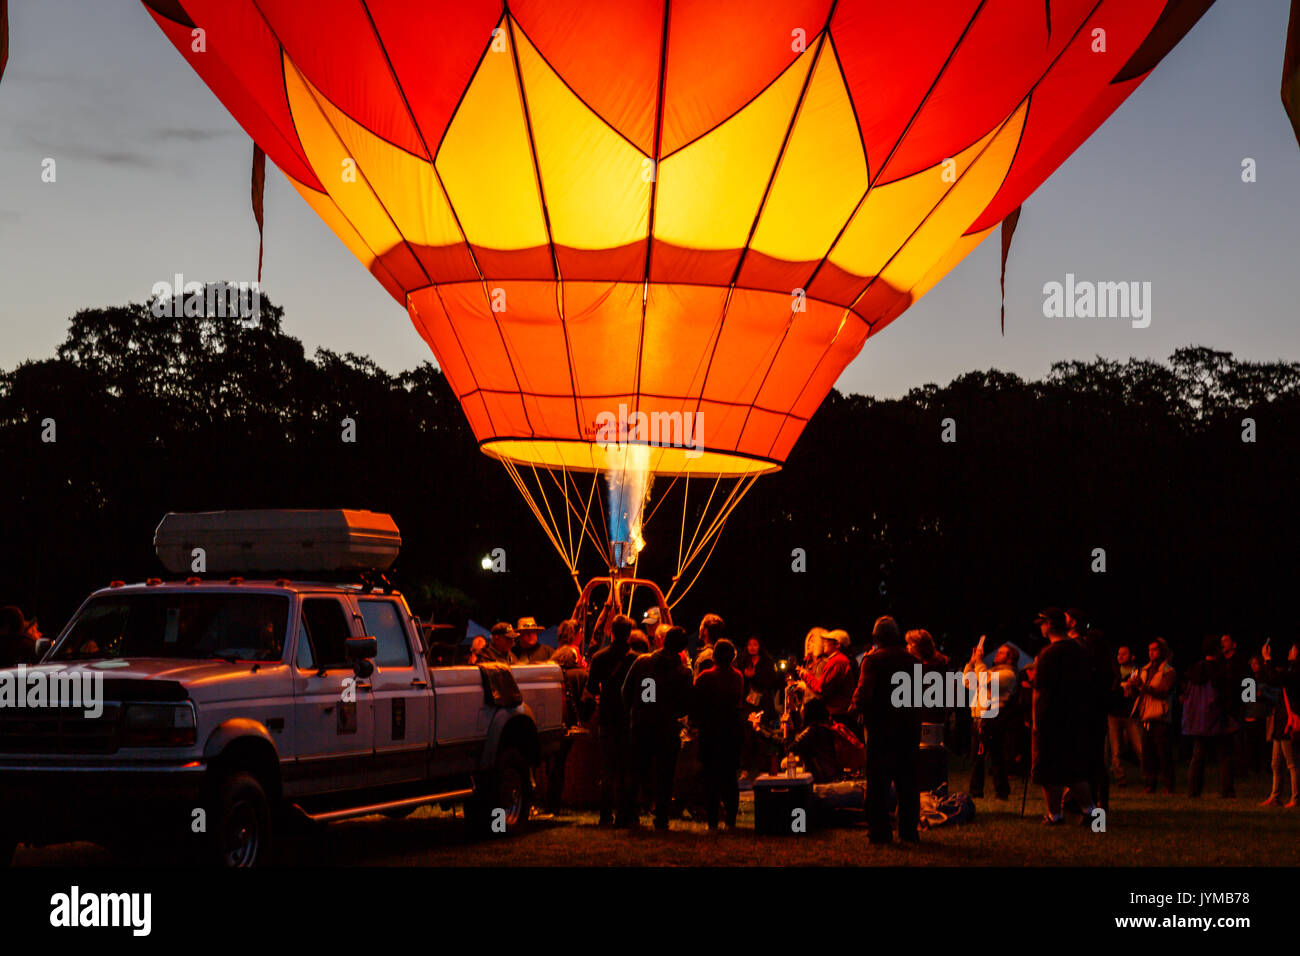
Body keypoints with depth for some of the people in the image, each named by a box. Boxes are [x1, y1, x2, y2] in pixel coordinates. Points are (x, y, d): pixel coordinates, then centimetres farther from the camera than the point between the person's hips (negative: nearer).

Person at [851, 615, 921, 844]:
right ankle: (909, 830, 12)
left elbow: (864, 691, -17)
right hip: (909, 724, 4)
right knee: (908, 780, 10)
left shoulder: (872, 660, -9)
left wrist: (856, 707, 0)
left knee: (878, 781, 2)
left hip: (881, 724, -4)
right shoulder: (911, 659, 4)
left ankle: (879, 831, 1)